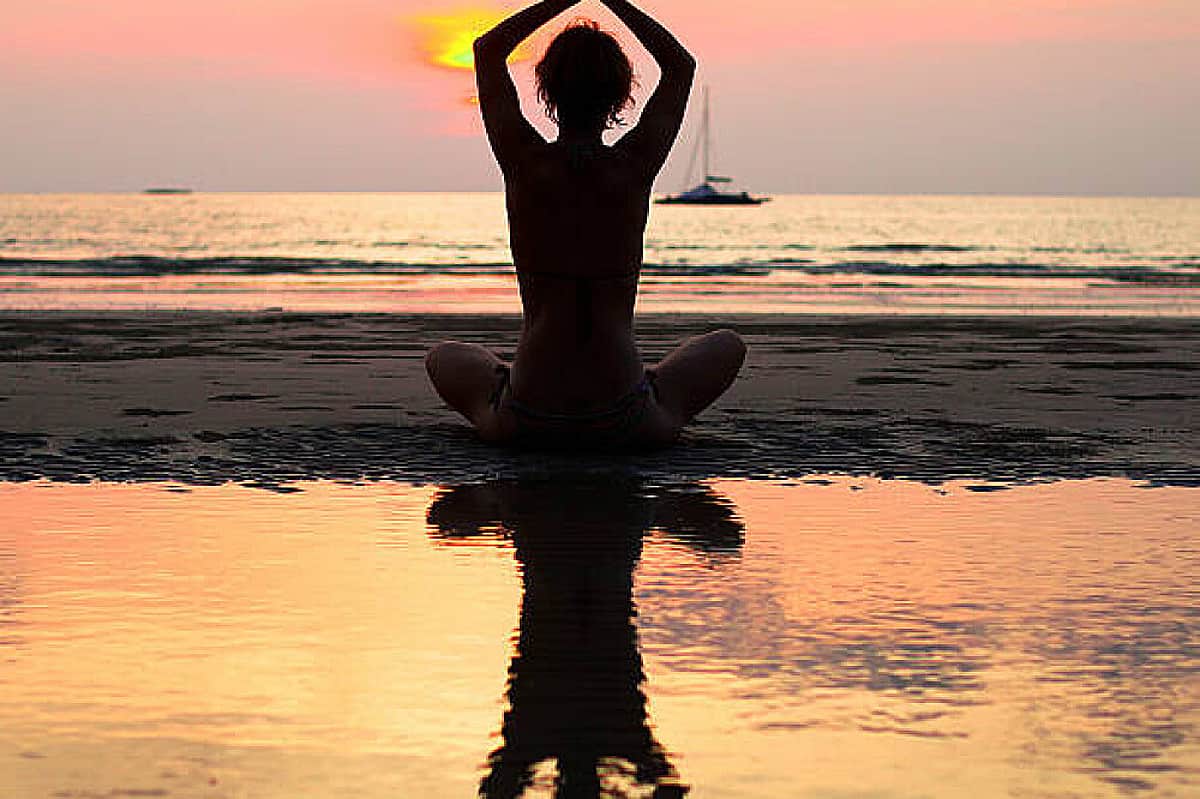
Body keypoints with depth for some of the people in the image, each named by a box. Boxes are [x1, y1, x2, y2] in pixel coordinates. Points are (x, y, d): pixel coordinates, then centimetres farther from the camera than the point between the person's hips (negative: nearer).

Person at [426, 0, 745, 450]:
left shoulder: (526, 163, -7)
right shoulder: (634, 166, -6)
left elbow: (488, 49, 11)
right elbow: (681, 65, 13)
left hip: (526, 424, 0)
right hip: (626, 425, 0)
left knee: (444, 357, 33)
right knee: (727, 346, 29)